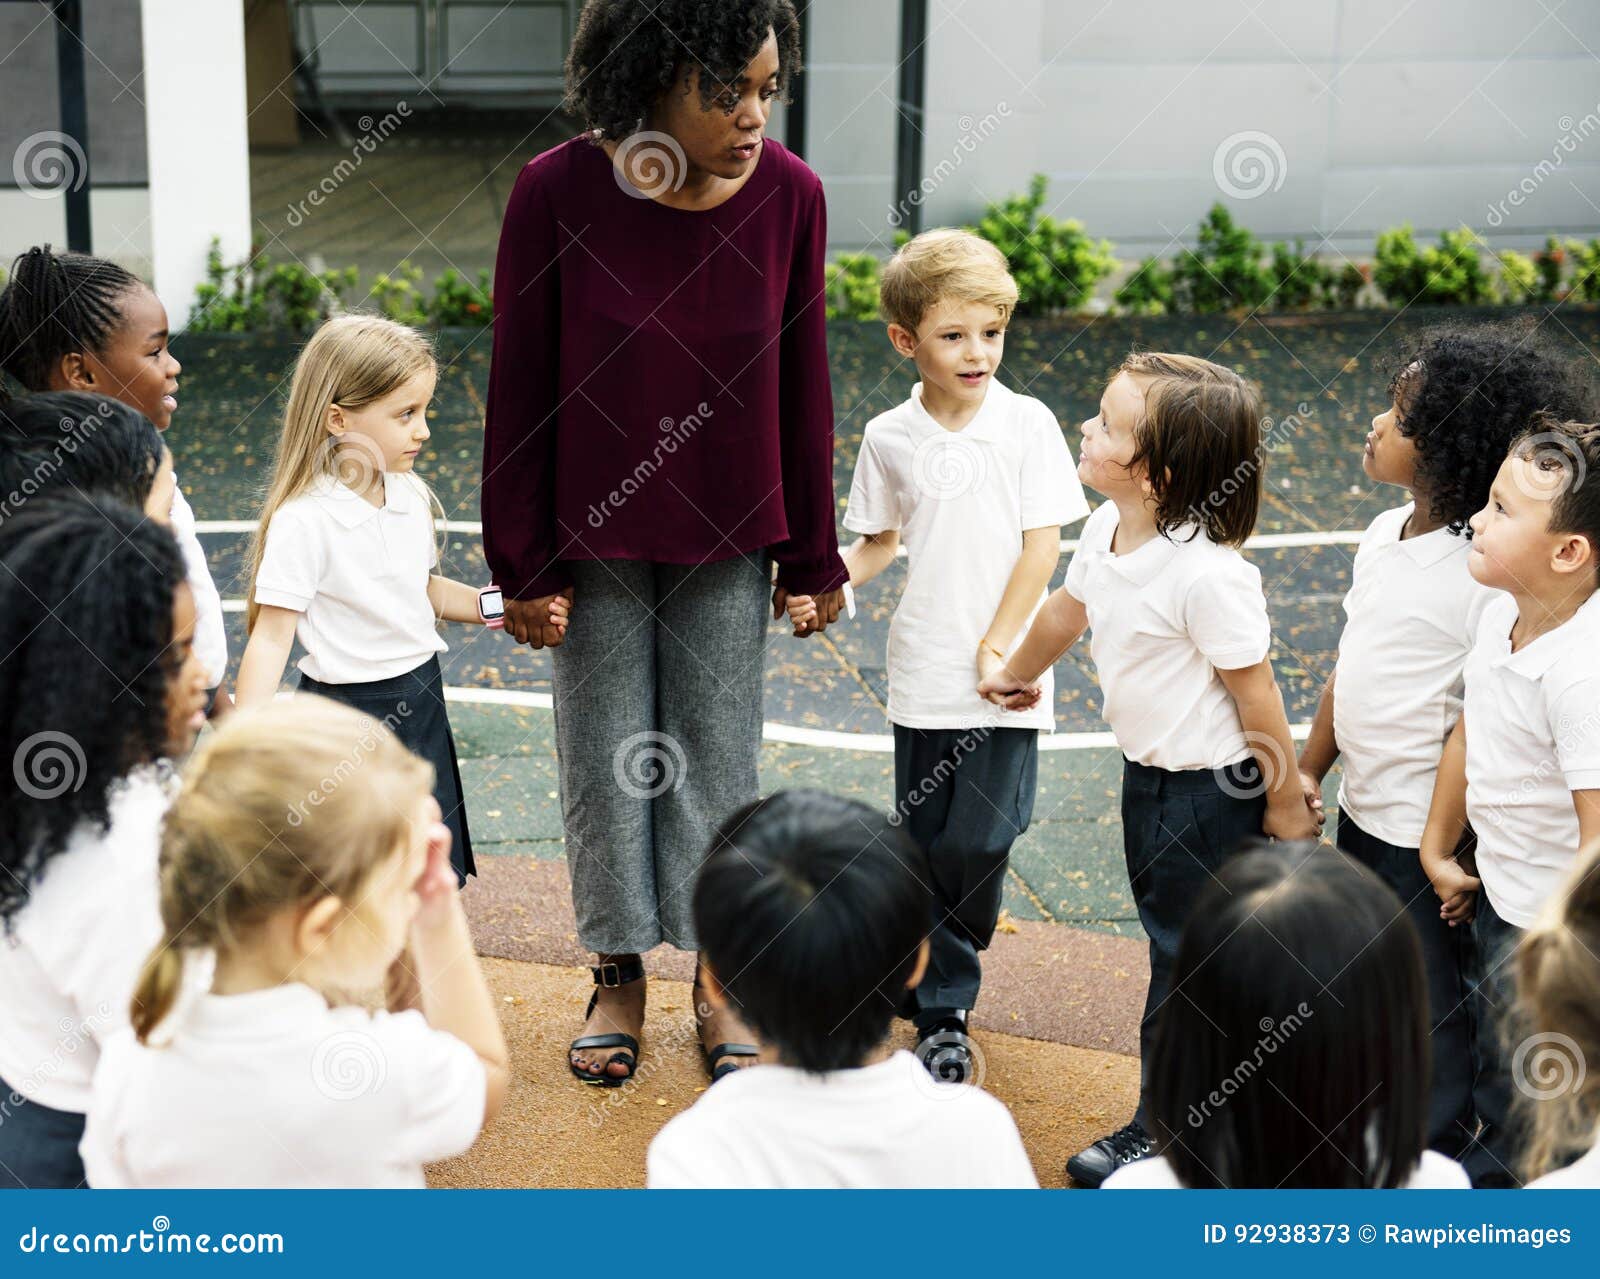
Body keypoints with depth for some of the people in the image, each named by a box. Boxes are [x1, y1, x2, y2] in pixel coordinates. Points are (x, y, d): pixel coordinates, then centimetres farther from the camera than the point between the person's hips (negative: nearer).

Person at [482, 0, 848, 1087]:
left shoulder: (789, 195, -12)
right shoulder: (557, 193, -17)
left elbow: (801, 384, -3)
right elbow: (521, 387, -10)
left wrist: (814, 556, 3)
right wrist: (521, 566, -6)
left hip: (728, 542, 1)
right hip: (594, 536, -1)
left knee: (720, 754, 12)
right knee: (607, 754, 11)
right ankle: (620, 975, 30)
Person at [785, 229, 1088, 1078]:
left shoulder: (1028, 425, -6)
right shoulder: (889, 438, 2)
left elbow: (1042, 545, -6)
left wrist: (998, 648, -10)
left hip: (1003, 679, -2)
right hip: (922, 676, 2)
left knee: (980, 839, -6)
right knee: (926, 842, 8)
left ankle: (946, 943, 24)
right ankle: (941, 1013, 22)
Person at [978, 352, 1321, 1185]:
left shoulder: (1205, 574, -30)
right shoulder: (1107, 530, -4)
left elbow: (1255, 693, -22)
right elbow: (1067, 608, 17)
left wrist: (1285, 806, -13)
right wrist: (1015, 674, 34)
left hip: (1213, 789, -9)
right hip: (1148, 773, 9)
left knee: (1185, 957, 5)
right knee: (1171, 938, 20)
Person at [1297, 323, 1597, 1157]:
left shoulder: (1486, 576, -24)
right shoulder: (1383, 536, 2)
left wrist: (1453, 851, -19)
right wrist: (1311, 767, 14)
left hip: (1428, 839, -8)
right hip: (1361, 815, 9)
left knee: (1433, 1010, 8)